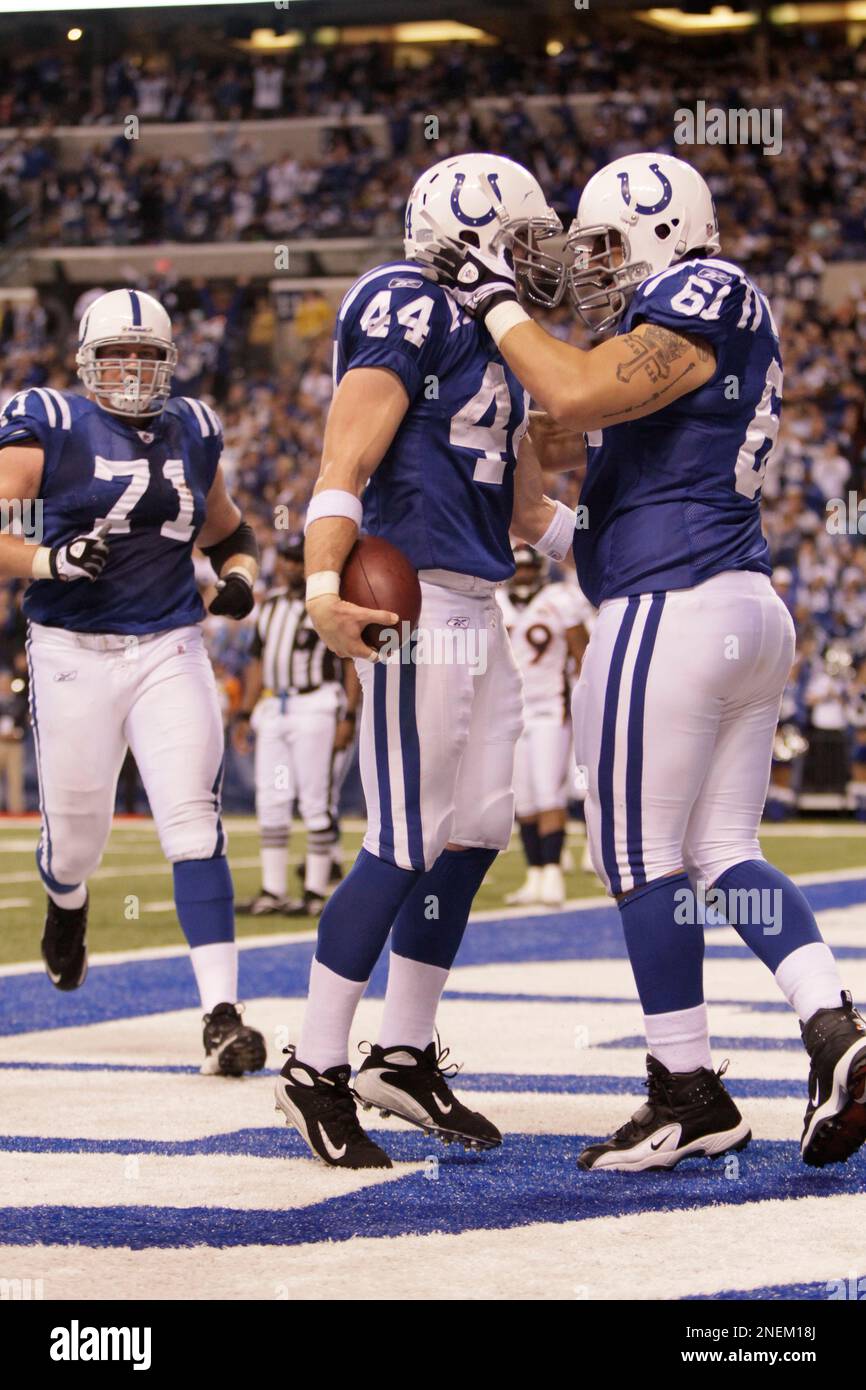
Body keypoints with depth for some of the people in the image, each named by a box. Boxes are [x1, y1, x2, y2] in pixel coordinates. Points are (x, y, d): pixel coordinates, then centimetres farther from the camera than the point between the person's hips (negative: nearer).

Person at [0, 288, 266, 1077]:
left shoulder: (193, 434, 10)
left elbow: (226, 531, 25)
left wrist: (239, 578, 5)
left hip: (168, 653, 2)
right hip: (73, 656, -2)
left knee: (194, 826, -13)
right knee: (76, 839, 9)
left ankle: (221, 1012, -17)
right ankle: (66, 906, 48)